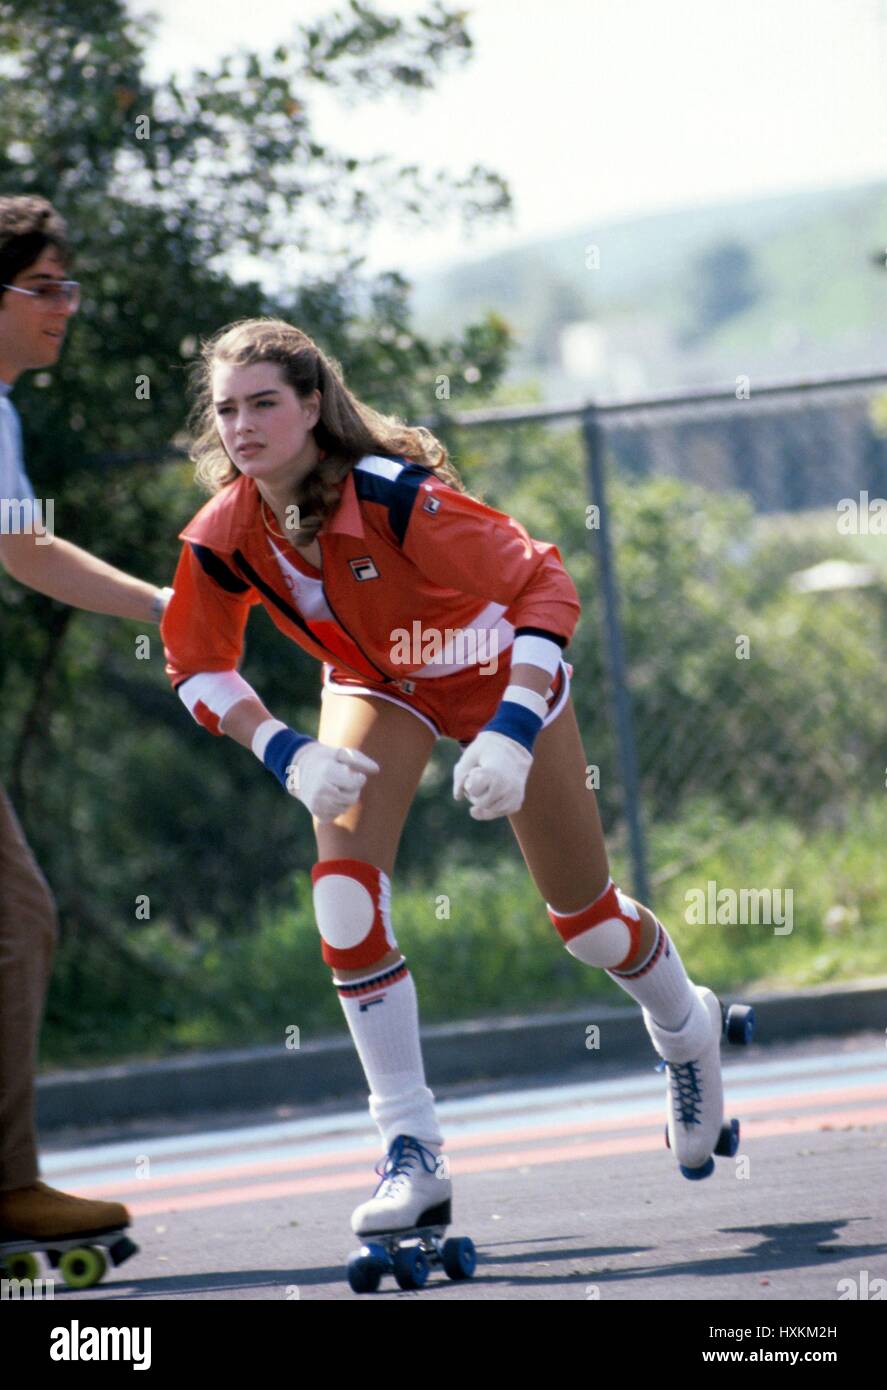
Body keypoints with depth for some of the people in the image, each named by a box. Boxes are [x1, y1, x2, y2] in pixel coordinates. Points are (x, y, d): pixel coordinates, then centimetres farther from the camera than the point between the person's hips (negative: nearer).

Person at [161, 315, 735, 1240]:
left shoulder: (395, 496, -38)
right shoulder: (223, 536, -23)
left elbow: (545, 584, -35)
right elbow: (197, 668, -8)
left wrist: (513, 730, -43)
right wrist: (286, 754, -24)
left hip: (499, 673, -3)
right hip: (376, 685, 3)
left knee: (585, 919, 6)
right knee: (344, 892, -22)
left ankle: (687, 1033, 42)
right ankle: (411, 1156, -14)